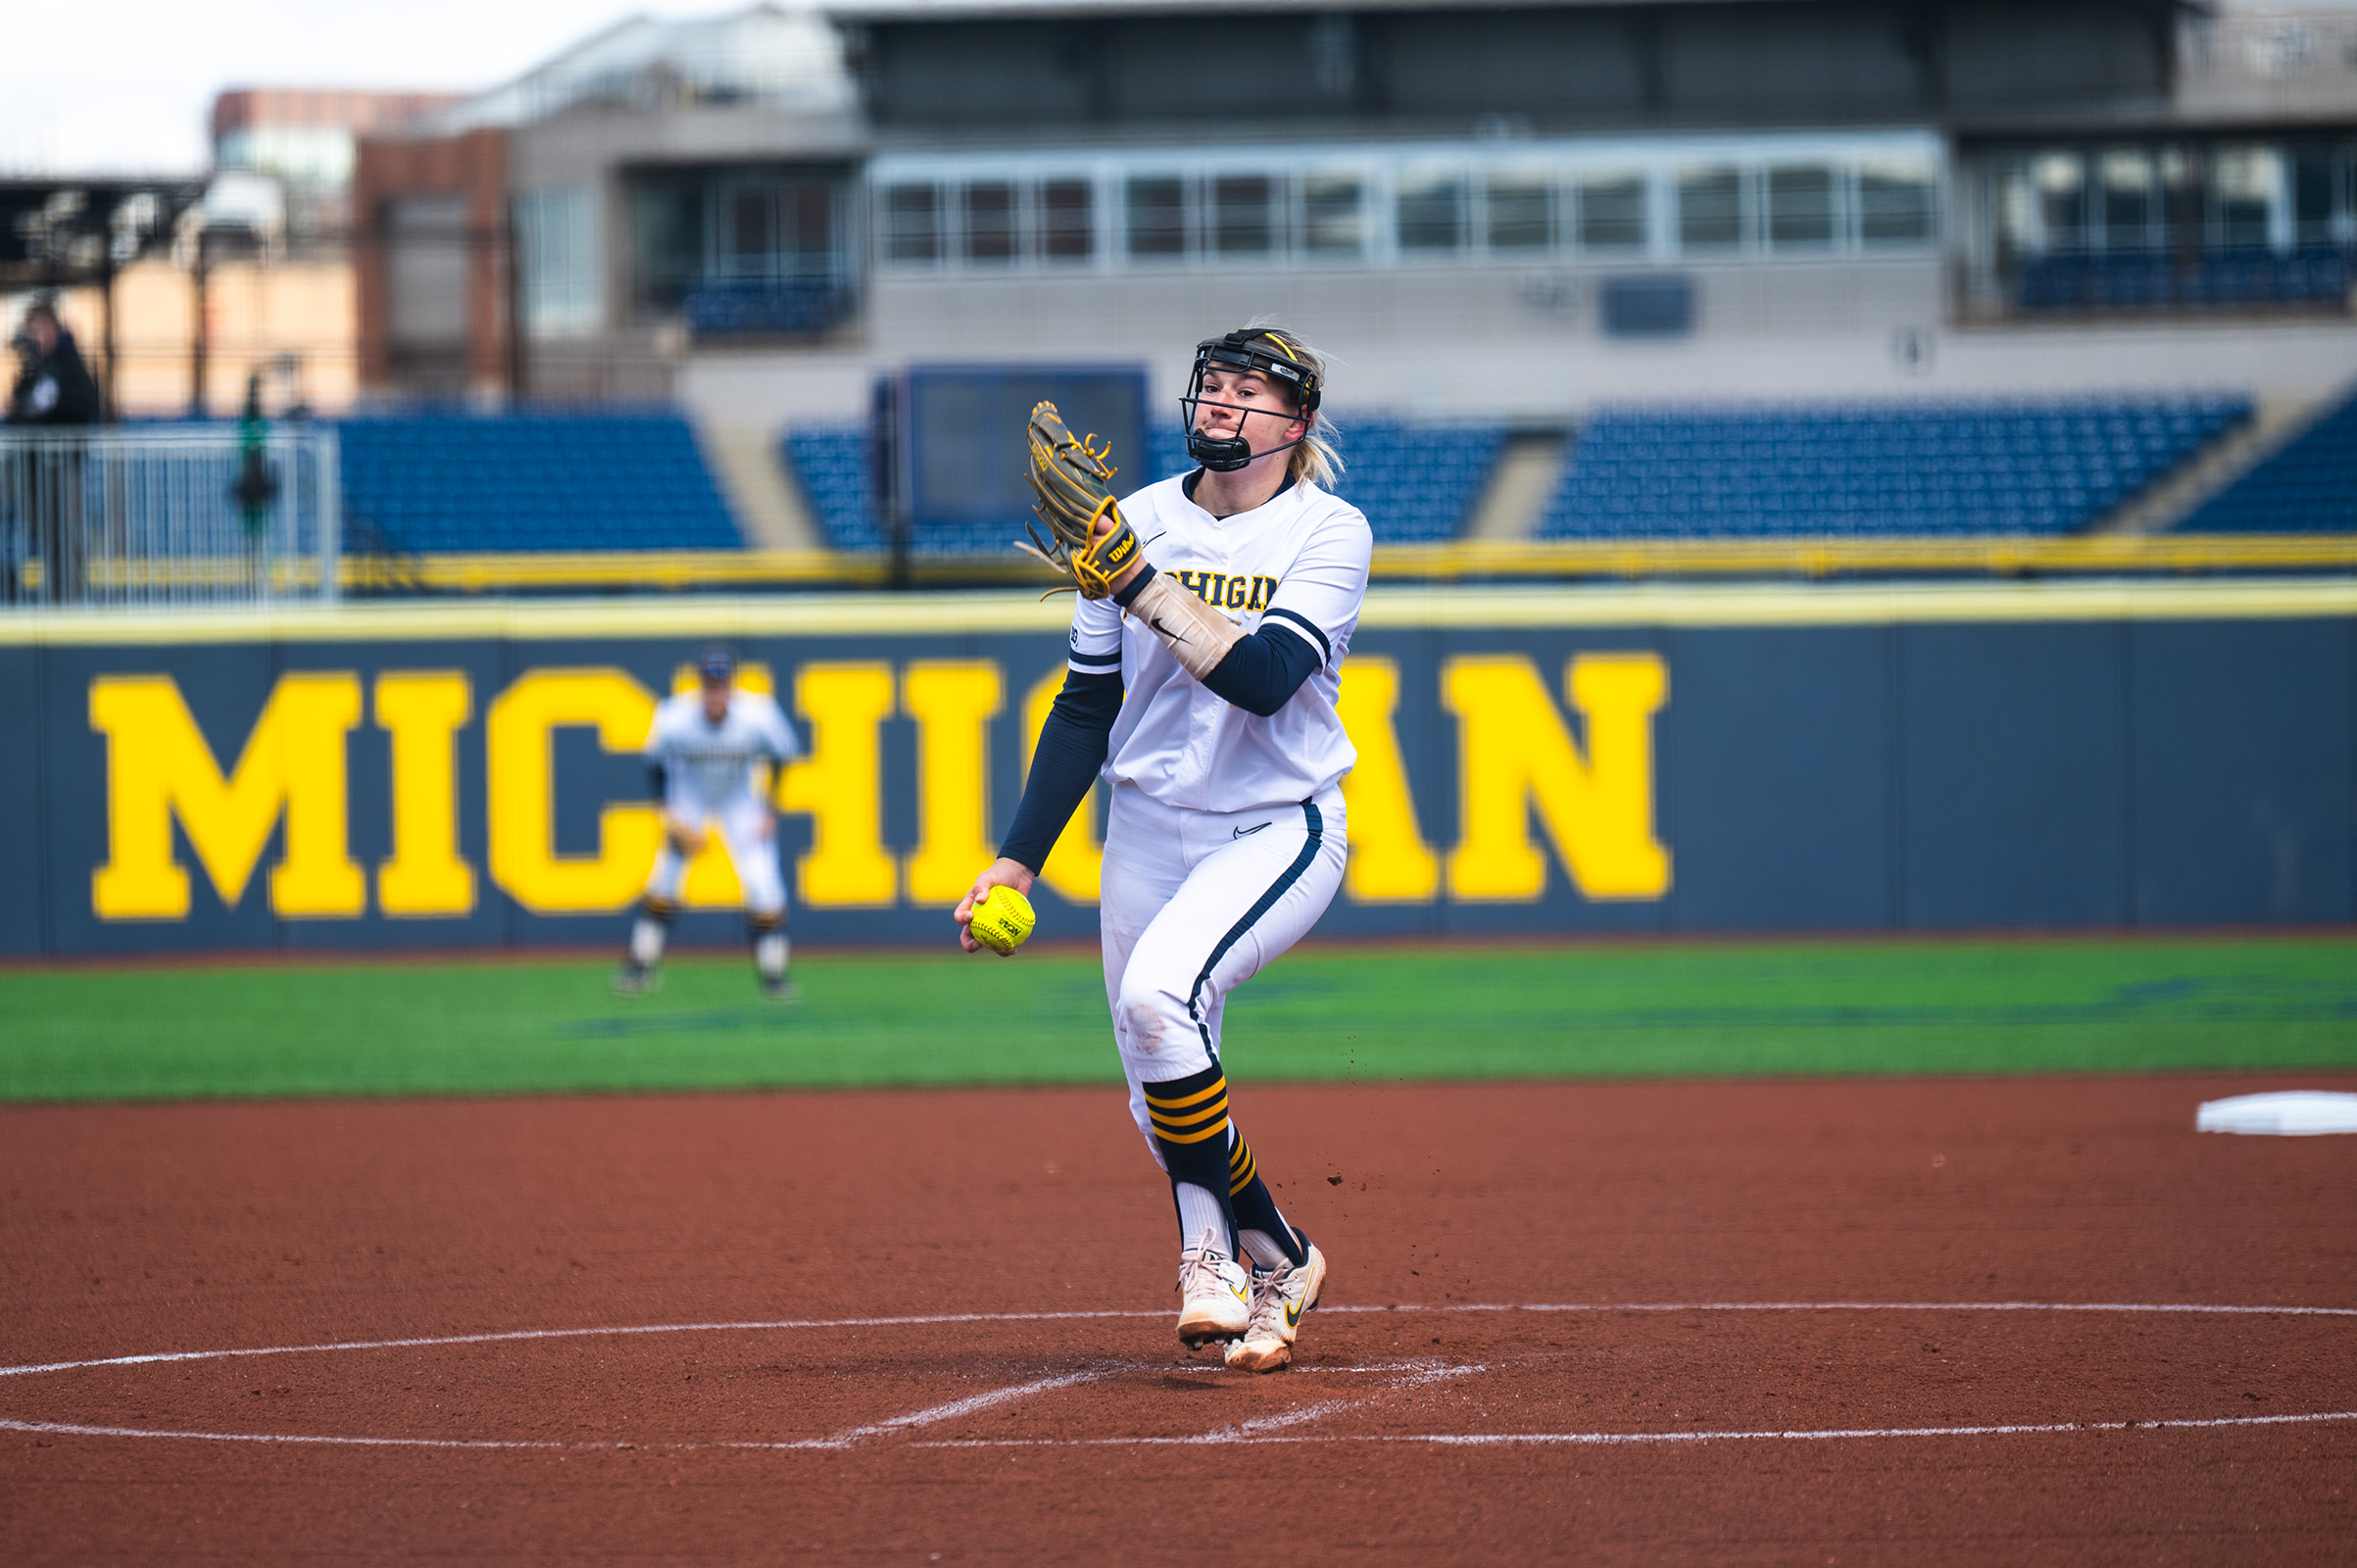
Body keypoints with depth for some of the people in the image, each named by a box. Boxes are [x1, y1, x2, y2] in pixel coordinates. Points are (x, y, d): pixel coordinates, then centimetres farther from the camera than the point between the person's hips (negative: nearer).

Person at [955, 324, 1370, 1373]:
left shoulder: (1330, 533, -9)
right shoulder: (1137, 522, 2)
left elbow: (1262, 679, -25)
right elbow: (1087, 706, 8)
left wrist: (1141, 582, -27)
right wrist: (1018, 857, 3)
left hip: (1277, 832, -5)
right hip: (1146, 838, 5)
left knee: (1160, 990, -30)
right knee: (1161, 1095, 5)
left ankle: (1212, 1249, -16)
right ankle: (1275, 1261, 30)